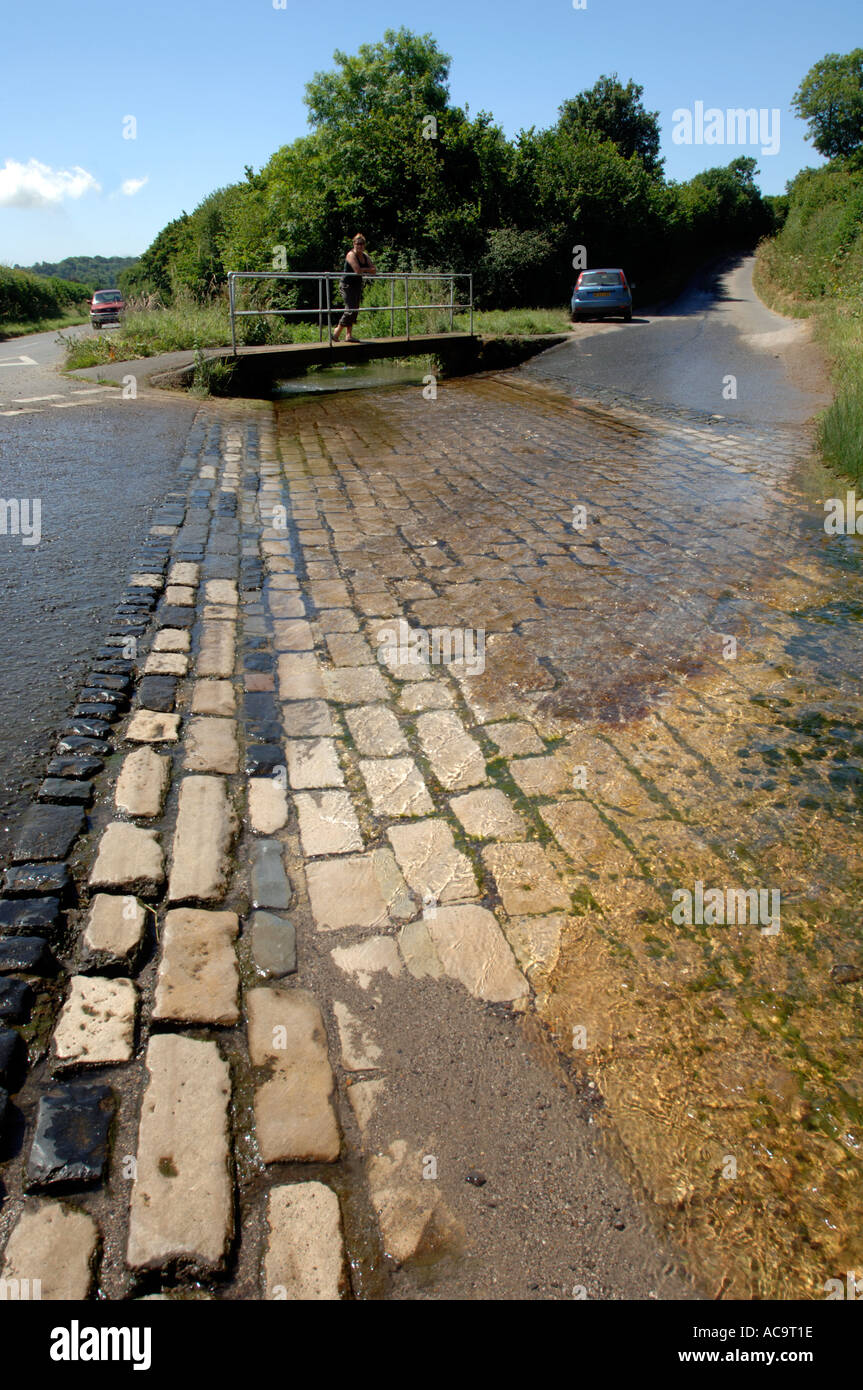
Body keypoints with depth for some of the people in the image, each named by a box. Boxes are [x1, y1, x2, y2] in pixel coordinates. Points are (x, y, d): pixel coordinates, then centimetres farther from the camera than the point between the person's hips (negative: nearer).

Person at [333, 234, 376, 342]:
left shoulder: (364, 256, 11)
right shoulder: (351, 255, -13)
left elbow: (373, 271, 5)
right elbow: (358, 270, -25)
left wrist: (363, 270, -12)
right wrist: (368, 270, -10)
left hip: (357, 285, 8)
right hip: (348, 284, -8)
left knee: (355, 309, 5)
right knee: (350, 309, -14)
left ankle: (349, 335, 8)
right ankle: (336, 333, -7)